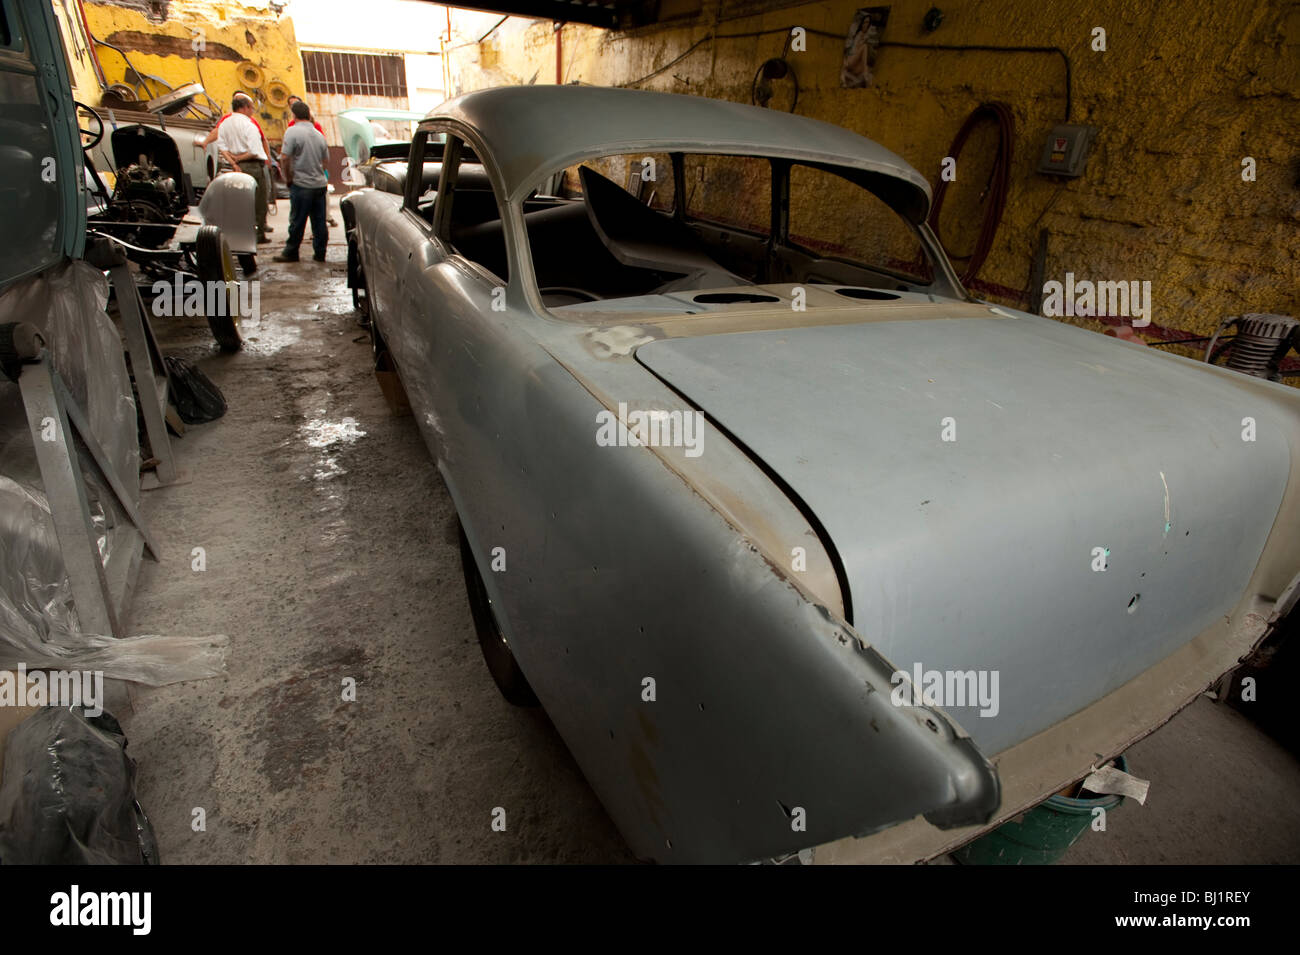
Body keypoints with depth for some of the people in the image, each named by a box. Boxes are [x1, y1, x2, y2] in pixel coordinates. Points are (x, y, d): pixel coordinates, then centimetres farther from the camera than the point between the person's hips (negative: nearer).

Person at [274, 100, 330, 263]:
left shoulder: (292, 131, -9)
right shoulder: (319, 134, 10)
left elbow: (284, 158, -15)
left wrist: (288, 177, -3)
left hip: (301, 184, -5)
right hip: (320, 183, 6)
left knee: (297, 221, 1)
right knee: (319, 221, 7)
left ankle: (291, 252, 9)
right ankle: (320, 253, 12)